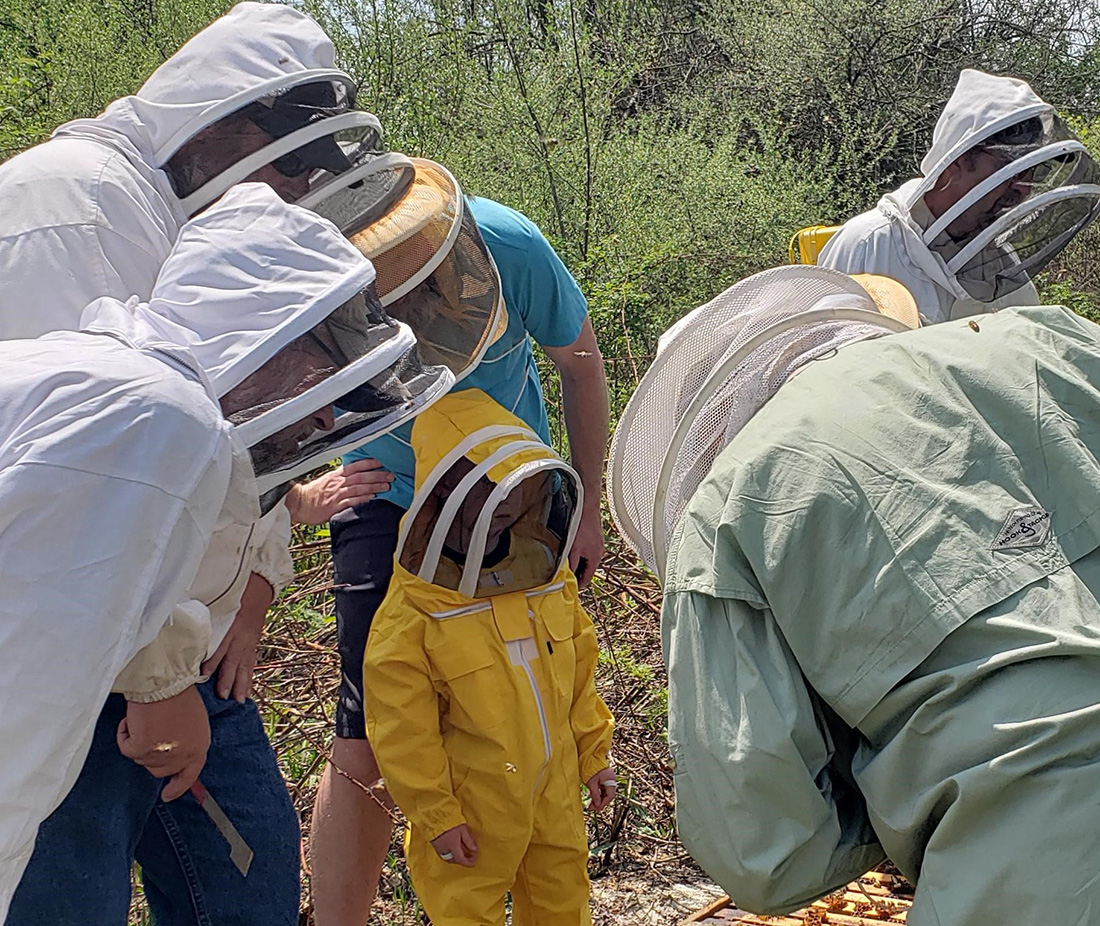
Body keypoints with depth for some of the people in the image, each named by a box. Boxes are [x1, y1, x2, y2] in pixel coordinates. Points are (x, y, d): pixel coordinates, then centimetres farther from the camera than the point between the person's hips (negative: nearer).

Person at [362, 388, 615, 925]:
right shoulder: (411, 617, -23)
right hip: (472, 806, -5)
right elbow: (403, 730, -17)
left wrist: (593, 753, 12)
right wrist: (436, 816, -13)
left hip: (555, 790, 5)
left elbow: (578, 675, 9)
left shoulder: (550, 582, -4)